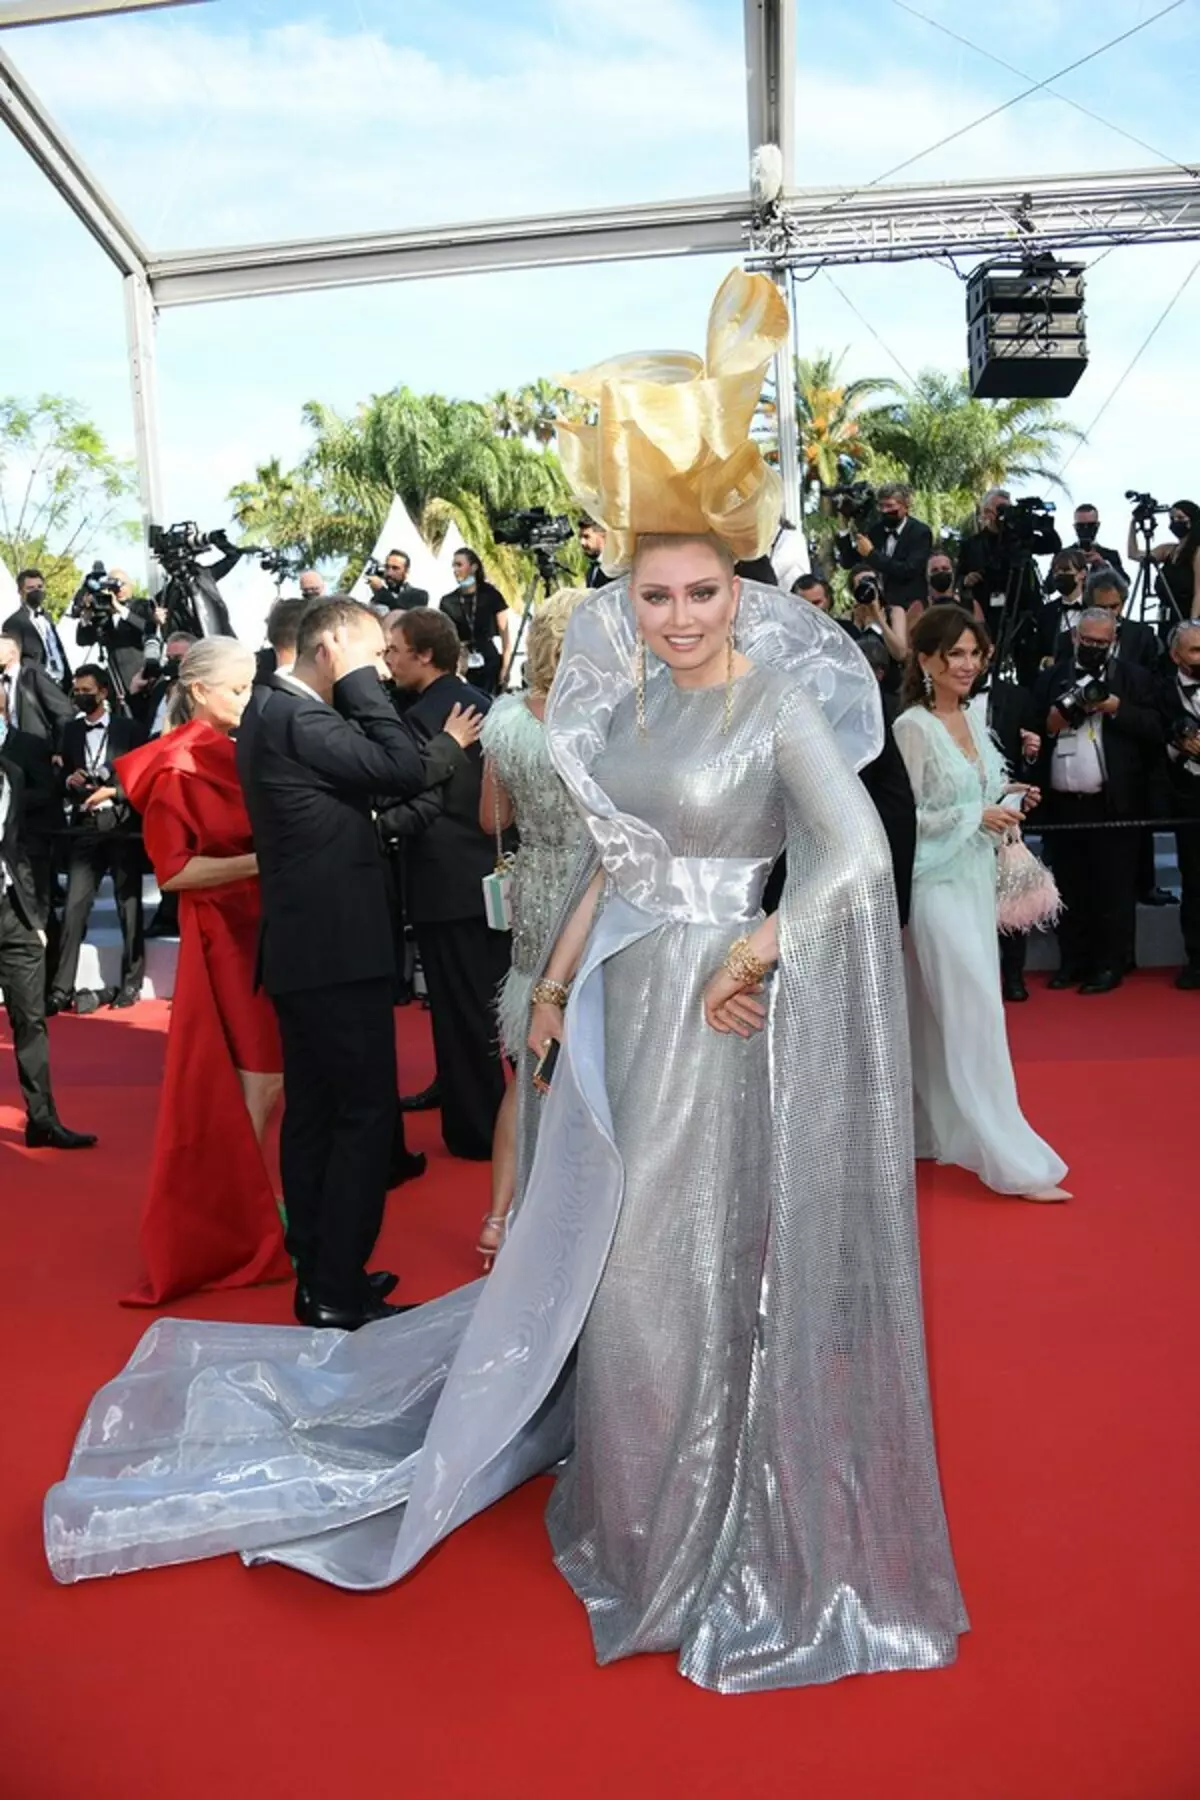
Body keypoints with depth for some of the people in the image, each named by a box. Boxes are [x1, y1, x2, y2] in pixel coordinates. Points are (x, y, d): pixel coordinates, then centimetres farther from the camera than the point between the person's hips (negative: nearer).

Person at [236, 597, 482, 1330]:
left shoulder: (275, 708, 14)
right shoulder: (299, 718, -17)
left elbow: (382, 774, 17)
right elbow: (402, 768, -21)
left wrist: (448, 745, 19)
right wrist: (358, 681, -13)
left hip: (305, 945, 10)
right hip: (336, 949, -10)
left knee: (313, 1113, 15)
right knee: (366, 1114, -2)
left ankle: (317, 1274, 26)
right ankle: (339, 1292, 6)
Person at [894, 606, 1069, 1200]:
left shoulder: (973, 718, 10)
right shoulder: (912, 726, -13)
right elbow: (906, 817, -15)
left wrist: (1007, 796, 1)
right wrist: (977, 816, -18)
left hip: (975, 878, 8)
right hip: (938, 882, -8)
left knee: (947, 1016, 14)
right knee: (976, 1015, -7)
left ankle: (941, 1129, 27)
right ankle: (1012, 1161, -2)